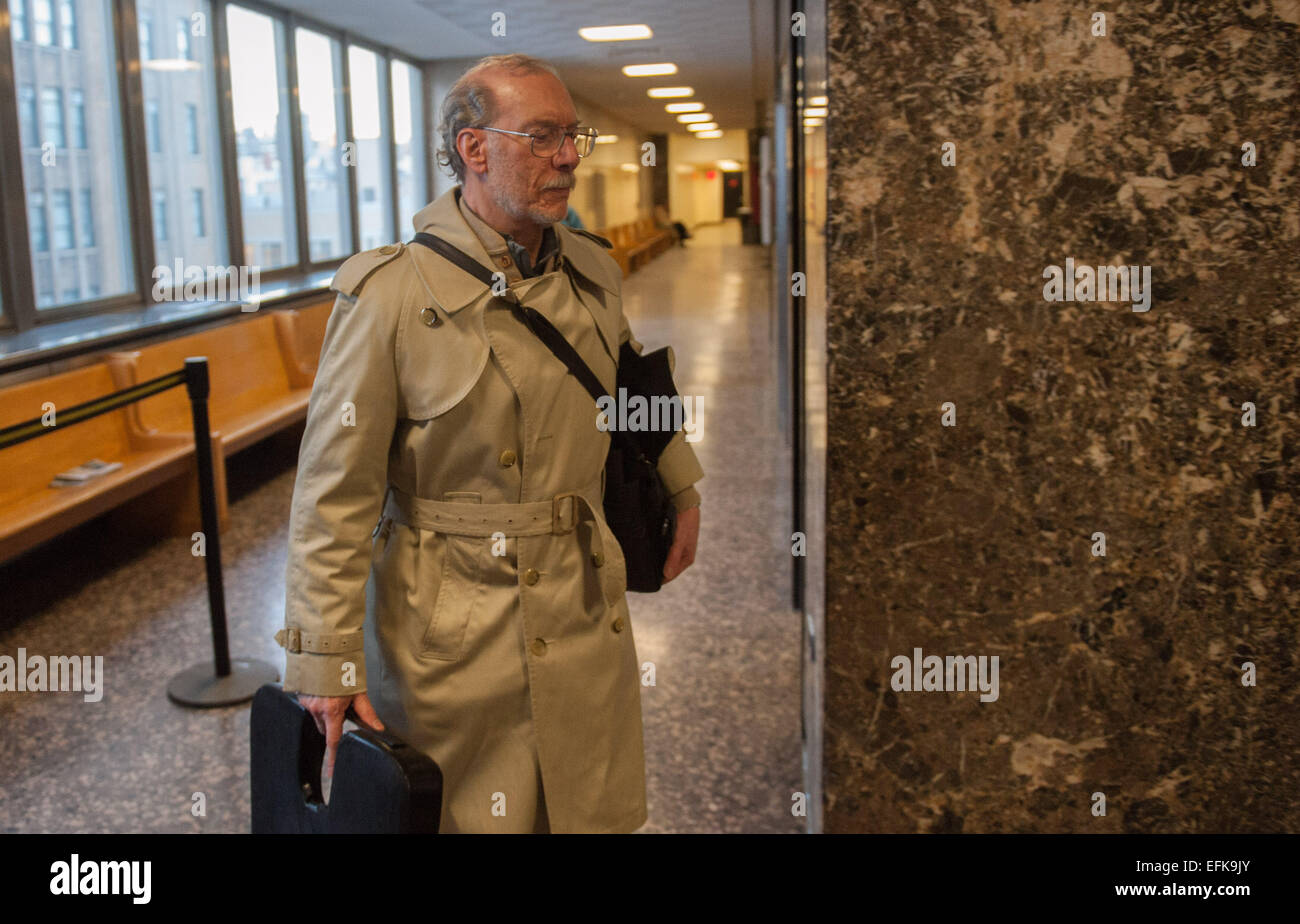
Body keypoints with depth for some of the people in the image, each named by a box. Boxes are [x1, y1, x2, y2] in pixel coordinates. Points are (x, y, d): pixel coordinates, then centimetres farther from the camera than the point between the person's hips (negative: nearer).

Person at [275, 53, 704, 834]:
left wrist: (680, 487, 24)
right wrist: (326, 664, -14)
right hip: (451, 639, -5)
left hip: (586, 622, 5)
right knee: (457, 815, 12)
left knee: (598, 811, 17)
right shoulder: (391, 294, -15)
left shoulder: (592, 272, 2)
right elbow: (335, 495, -14)